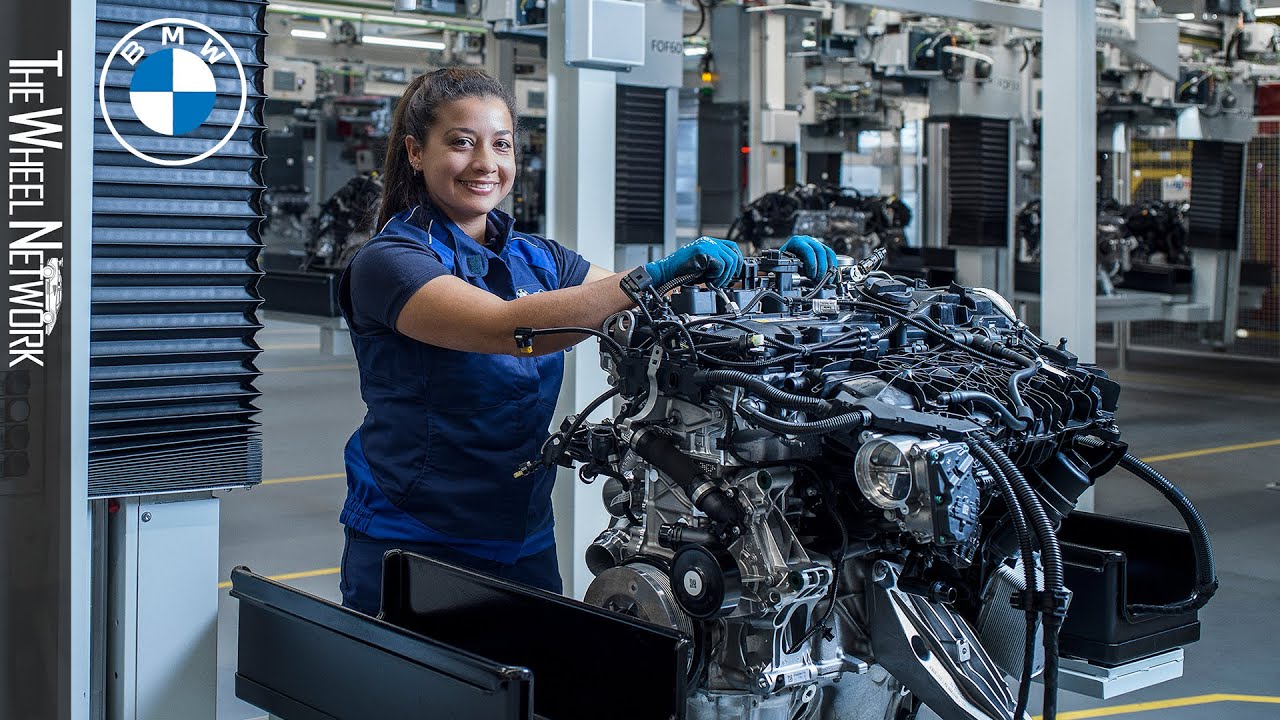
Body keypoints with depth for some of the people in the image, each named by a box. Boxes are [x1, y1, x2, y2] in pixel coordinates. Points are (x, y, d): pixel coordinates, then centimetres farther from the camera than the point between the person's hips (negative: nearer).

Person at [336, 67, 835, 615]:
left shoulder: (536, 259, 11)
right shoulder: (388, 261, -11)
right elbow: (506, 328, -27)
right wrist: (654, 276, -34)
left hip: (526, 545, 6)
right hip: (411, 548, -5)